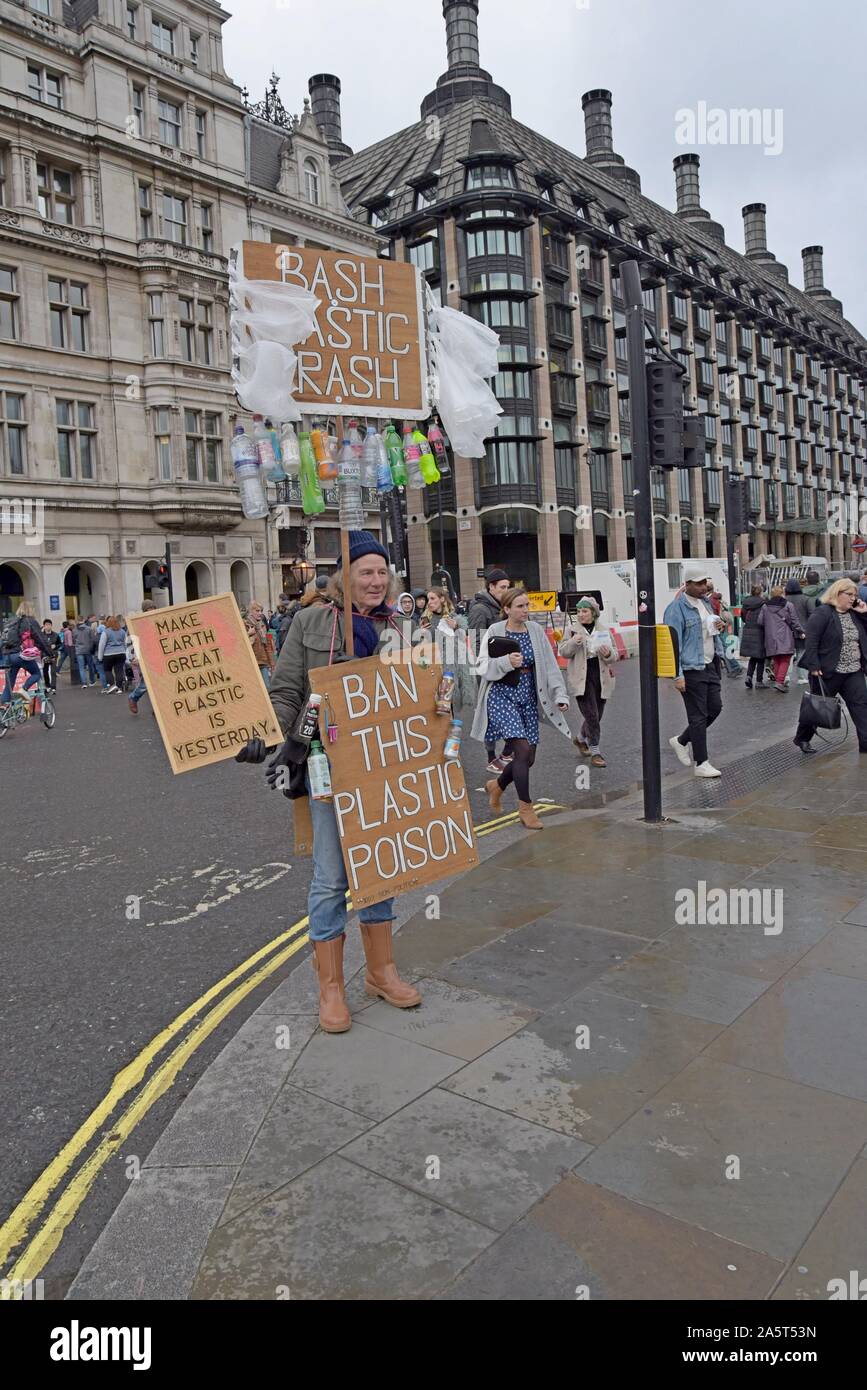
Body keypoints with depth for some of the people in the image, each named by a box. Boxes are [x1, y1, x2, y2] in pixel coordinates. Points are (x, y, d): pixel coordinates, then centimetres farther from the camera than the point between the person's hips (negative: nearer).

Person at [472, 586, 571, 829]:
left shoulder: (536, 631, 4)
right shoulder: (495, 632, -7)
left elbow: (550, 666, 4)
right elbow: (482, 666, -8)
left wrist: (560, 694, -4)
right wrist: (506, 662, -24)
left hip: (528, 697, 5)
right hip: (502, 695, -5)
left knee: (528, 758, 6)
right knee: (523, 749, -17)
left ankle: (496, 786, 35)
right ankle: (525, 806, 0)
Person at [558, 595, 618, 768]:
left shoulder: (603, 630, 7)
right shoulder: (573, 629, 2)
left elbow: (614, 655, 8)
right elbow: (563, 652, -3)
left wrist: (608, 654, -15)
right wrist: (573, 642, -21)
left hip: (601, 678, 4)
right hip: (581, 678, -4)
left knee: (597, 716, 12)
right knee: (592, 715, -11)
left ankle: (581, 739, 39)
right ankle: (595, 752, -3)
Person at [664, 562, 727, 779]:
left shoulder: (705, 602, 12)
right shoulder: (677, 608, -14)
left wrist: (718, 626, 2)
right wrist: (678, 675, -22)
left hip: (711, 665, 8)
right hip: (692, 670, -8)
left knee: (715, 708, 12)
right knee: (699, 716, -2)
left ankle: (680, 741, 29)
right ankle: (701, 764, 9)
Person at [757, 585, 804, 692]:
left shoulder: (765, 607, 4)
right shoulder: (788, 605, -4)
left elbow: (760, 622, 4)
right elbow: (794, 621, -2)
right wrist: (800, 633, 10)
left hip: (771, 639, 4)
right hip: (785, 638, -4)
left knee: (776, 661, 13)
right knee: (785, 660, -2)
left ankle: (778, 681, 18)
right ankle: (779, 682, -15)